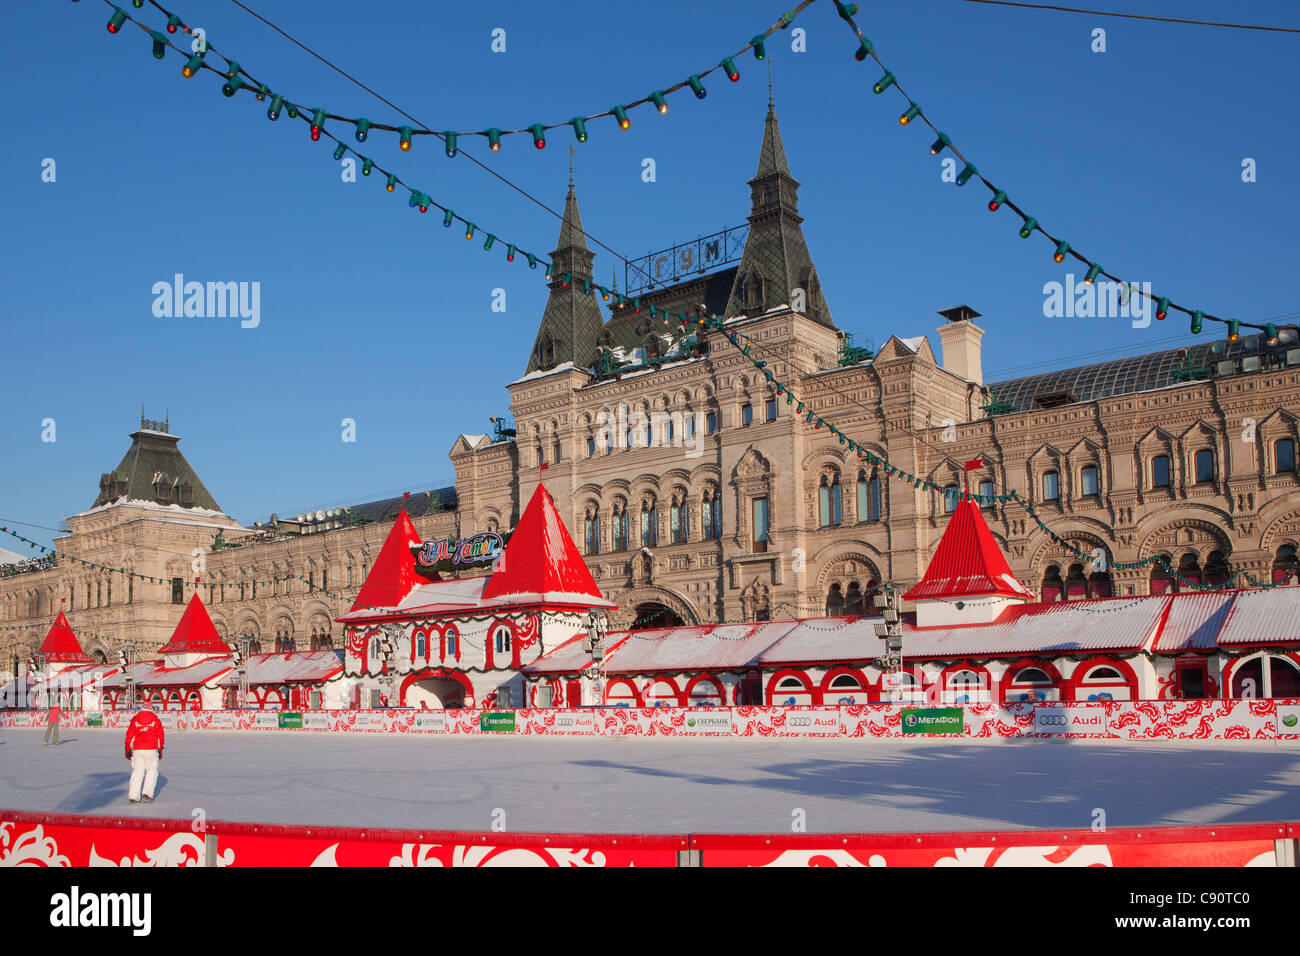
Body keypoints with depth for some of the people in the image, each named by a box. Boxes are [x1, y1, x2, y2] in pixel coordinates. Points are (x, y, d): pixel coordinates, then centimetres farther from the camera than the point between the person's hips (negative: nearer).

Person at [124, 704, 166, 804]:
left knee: (137, 772, 7)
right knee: (152, 770, 10)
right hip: (151, 749, -2)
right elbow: (160, 735, 5)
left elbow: (129, 735, 4)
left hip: (137, 750, 2)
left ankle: (133, 796, 2)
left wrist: (128, 749, 9)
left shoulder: (134, 719, 7)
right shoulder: (155, 719, 5)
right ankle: (148, 792, -2)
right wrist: (160, 749, 13)